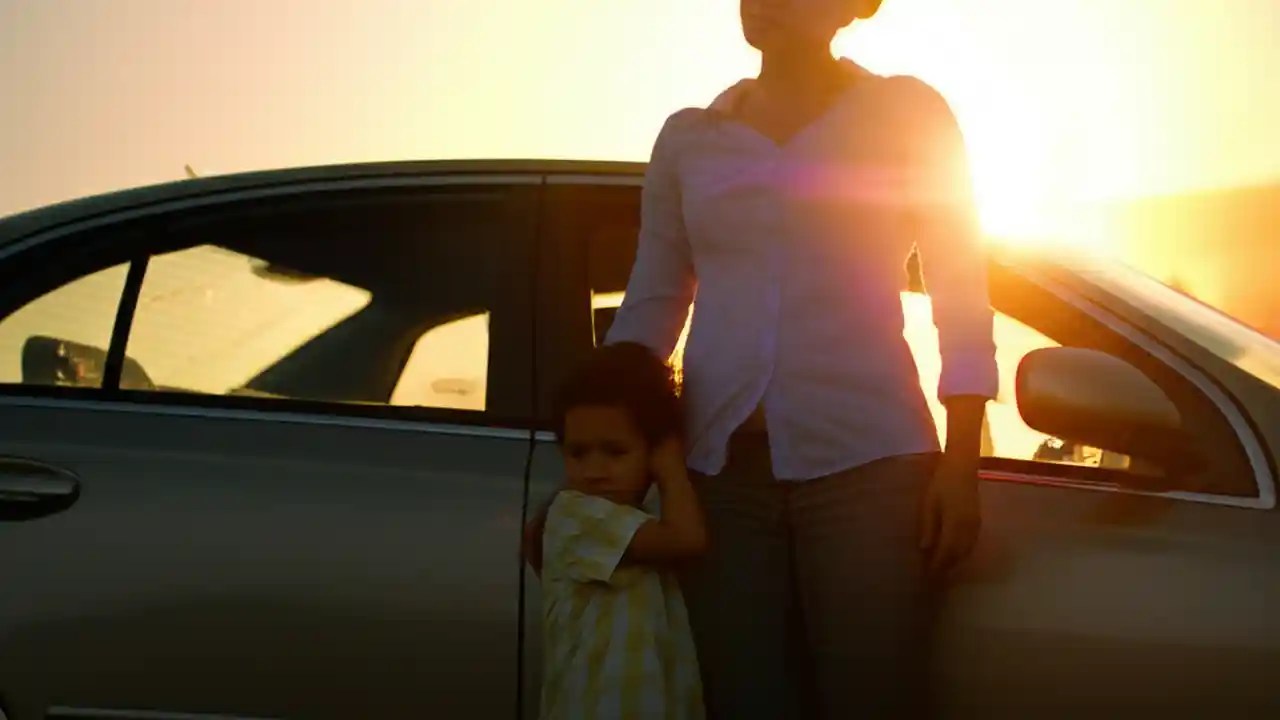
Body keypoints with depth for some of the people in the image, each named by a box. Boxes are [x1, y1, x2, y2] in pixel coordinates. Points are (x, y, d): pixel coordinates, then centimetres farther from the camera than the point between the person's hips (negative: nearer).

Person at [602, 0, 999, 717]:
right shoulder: (687, 138, 13)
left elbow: (964, 306, 4)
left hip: (867, 460, -2)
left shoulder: (907, 114, 6)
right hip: (720, 467, 3)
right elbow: (650, 307, 16)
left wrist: (960, 464, -5)